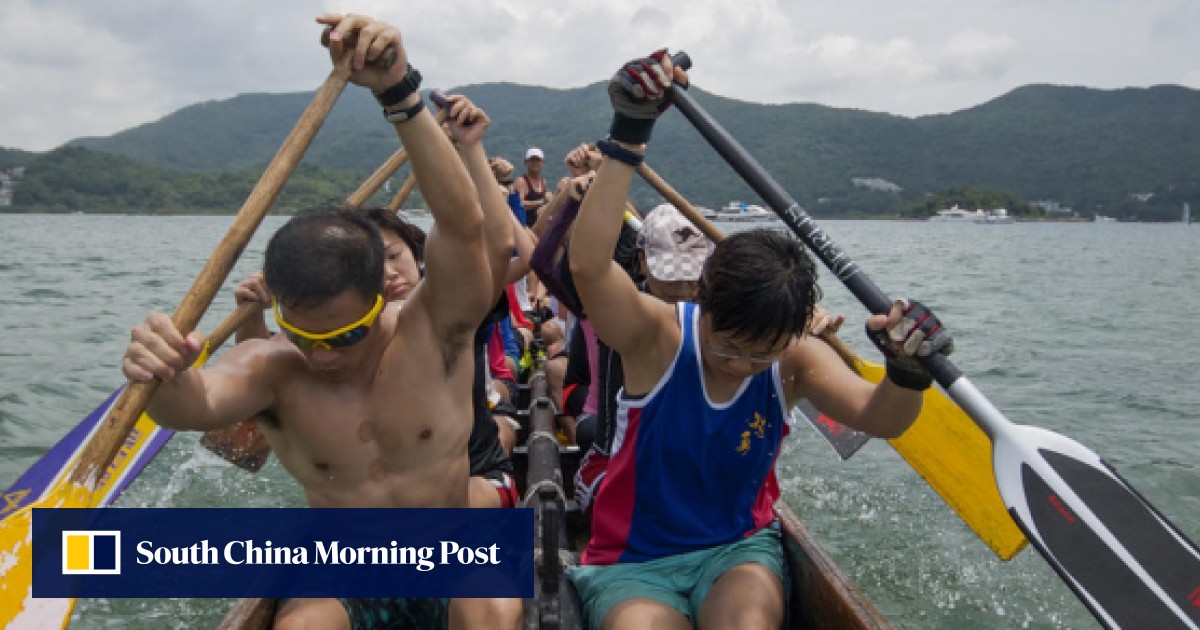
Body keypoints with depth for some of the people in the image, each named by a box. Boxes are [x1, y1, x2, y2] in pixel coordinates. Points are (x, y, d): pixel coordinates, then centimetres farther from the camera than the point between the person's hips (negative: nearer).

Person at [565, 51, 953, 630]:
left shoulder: (796, 359, -8)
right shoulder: (659, 335, -18)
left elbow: (877, 418, -21)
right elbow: (588, 264, -34)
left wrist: (907, 373, -44)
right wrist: (627, 137, -38)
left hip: (740, 549, 2)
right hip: (632, 561, -1)